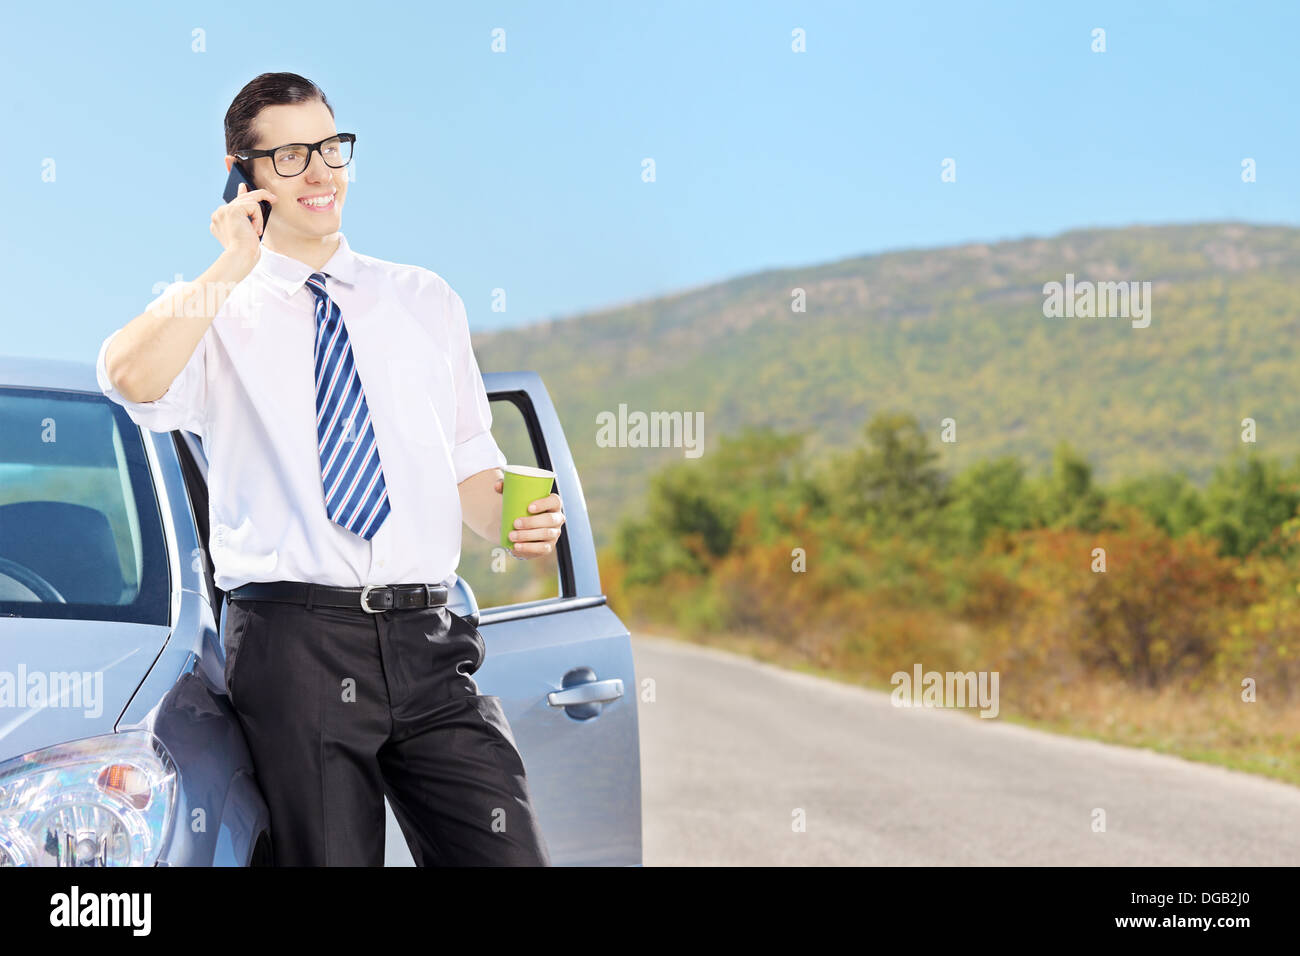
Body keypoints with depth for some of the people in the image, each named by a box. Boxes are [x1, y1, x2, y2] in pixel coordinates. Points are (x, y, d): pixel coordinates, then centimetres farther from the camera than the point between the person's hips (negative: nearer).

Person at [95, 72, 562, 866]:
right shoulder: (213, 315, 5)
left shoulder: (425, 301, 18)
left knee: (510, 858, -6)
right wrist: (233, 267, -11)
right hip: (295, 642, -3)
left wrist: (516, 518, -2)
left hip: (428, 641, 3)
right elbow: (130, 377, -18)